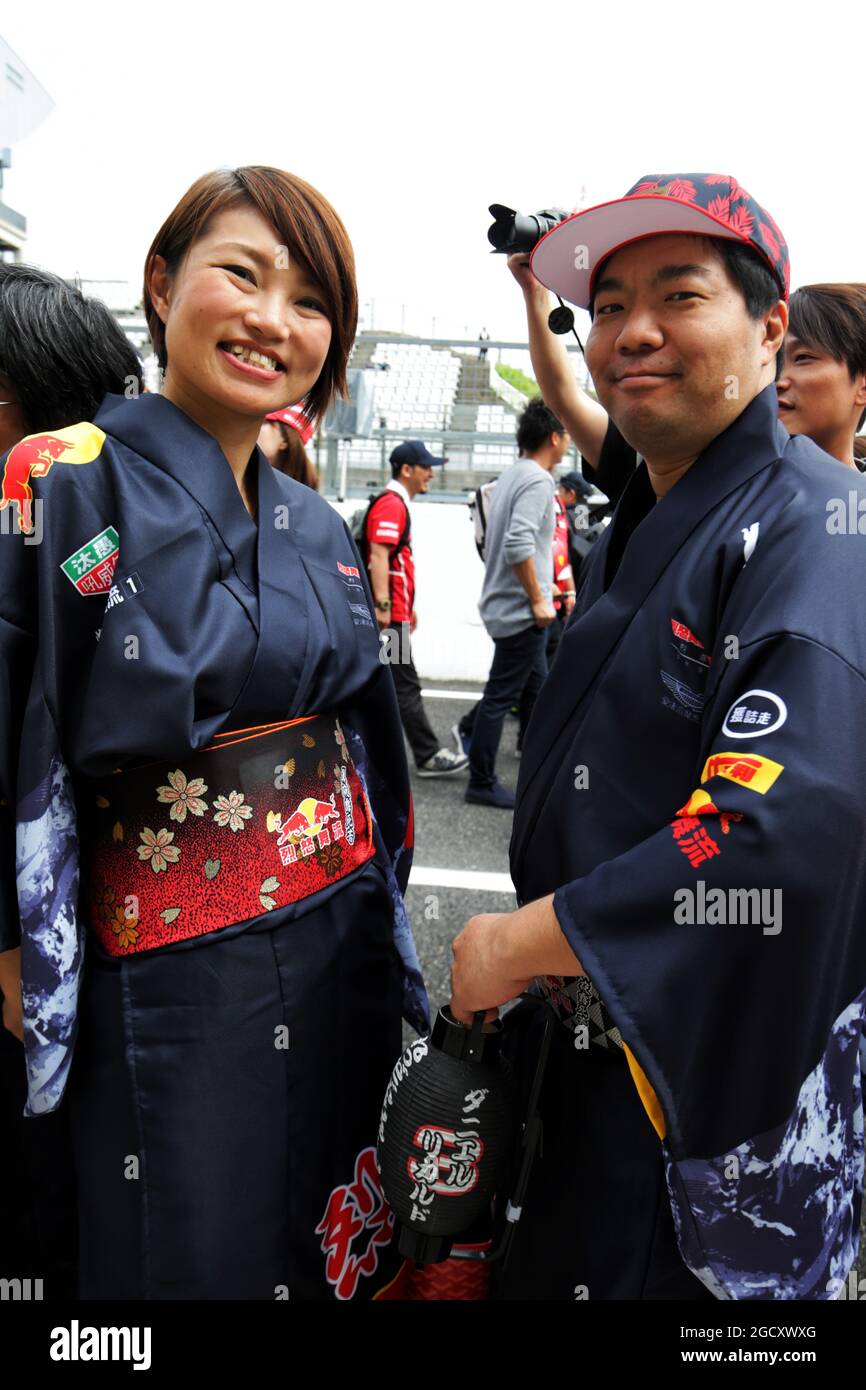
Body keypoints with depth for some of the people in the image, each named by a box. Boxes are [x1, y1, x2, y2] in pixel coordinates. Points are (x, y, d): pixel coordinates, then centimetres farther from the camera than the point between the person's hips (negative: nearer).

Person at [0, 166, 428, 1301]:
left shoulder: (319, 523, 5)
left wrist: (380, 920, 15)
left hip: (347, 954, 6)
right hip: (171, 985, -5)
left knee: (332, 1253, 22)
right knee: (187, 1258, 15)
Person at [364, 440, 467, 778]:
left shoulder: (397, 503, 20)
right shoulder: (391, 503, -12)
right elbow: (378, 557, -22)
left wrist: (407, 607, 27)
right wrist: (383, 606, -26)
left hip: (392, 611, 10)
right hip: (389, 615, -10)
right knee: (405, 685, -5)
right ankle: (428, 756, 0)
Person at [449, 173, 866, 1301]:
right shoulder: (640, 525, 9)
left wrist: (520, 943, -24)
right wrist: (530, 956, 12)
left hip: (716, 1082, -8)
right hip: (591, 1043, 8)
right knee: (553, 1269, 25)